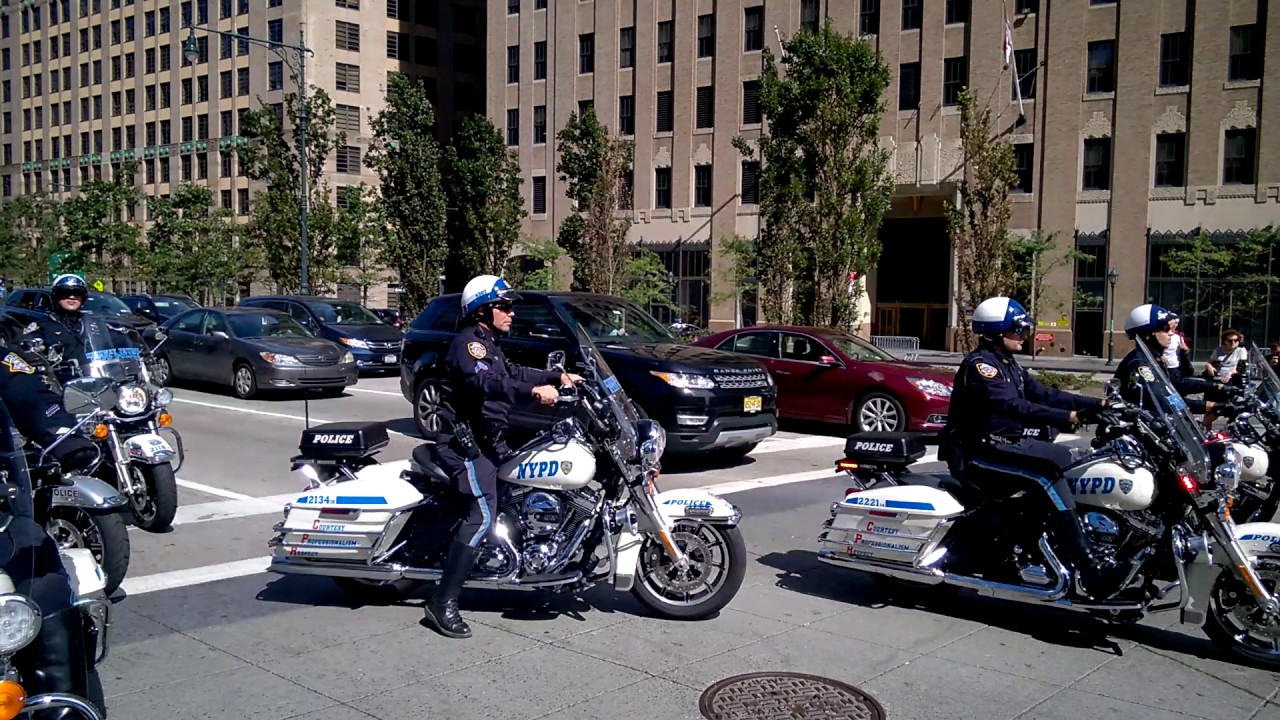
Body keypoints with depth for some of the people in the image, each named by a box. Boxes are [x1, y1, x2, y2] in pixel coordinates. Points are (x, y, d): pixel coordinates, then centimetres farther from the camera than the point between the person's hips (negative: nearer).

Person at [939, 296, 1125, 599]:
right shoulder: (978, 364, -15)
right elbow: (1012, 406, -28)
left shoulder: (1008, 365, 16)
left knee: (1070, 461, -1)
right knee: (1049, 478, -25)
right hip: (979, 452, -10)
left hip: (1007, 443, 10)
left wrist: (1096, 404, -2)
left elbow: (1043, 394, 9)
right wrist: (1065, 417, -34)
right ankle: (1087, 572, -27)